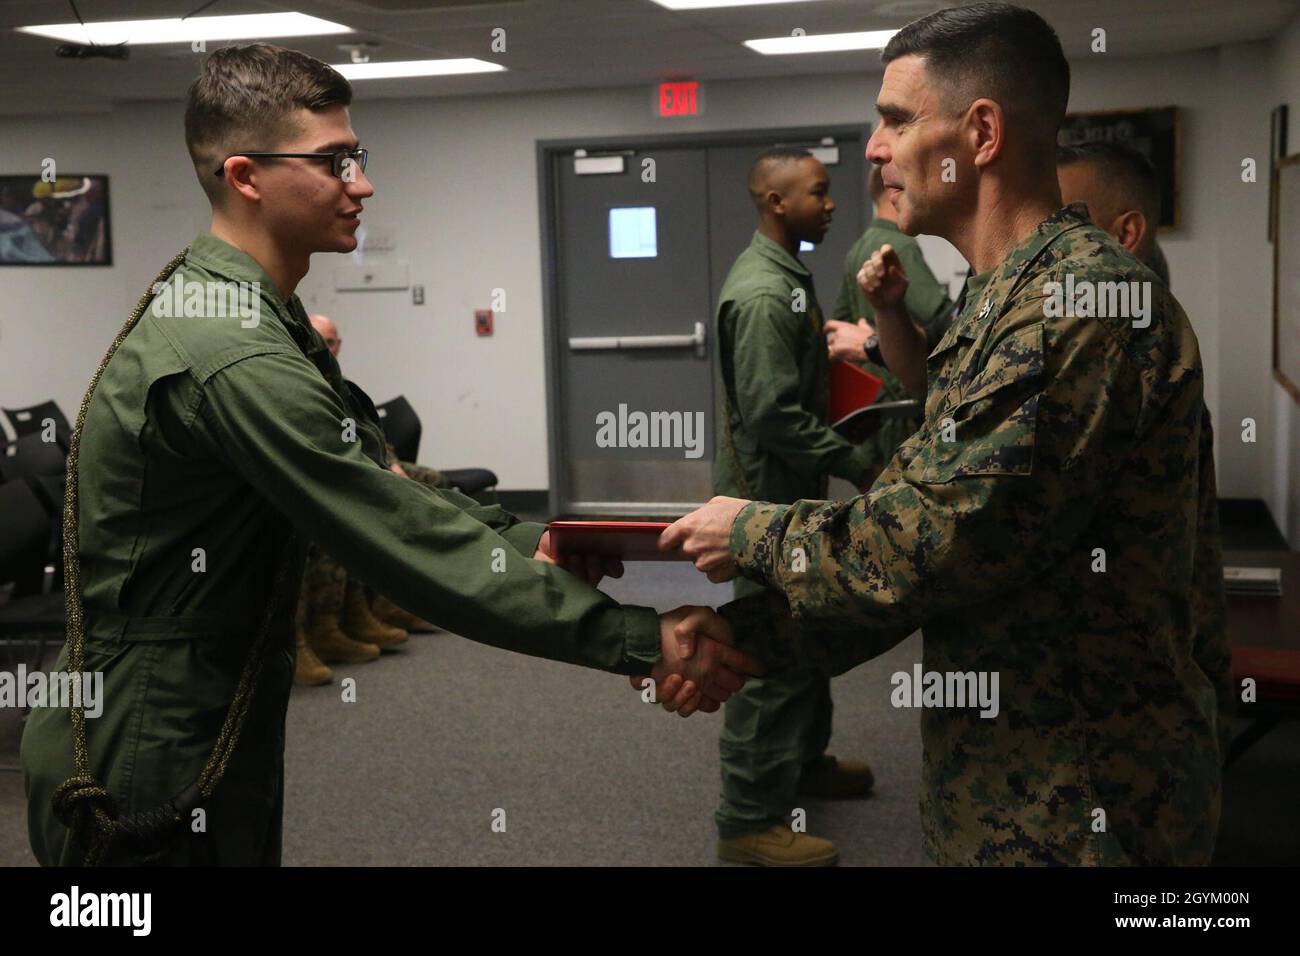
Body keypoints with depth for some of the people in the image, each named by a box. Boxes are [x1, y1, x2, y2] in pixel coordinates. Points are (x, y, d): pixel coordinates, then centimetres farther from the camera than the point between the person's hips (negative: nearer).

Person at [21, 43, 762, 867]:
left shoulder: (215, 300, 8)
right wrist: (644, 642, -22)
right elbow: (417, 549, -27)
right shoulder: (235, 357, -27)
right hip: (151, 783, -10)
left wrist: (525, 542, -2)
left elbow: (374, 482, 9)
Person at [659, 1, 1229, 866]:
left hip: (1079, 804, -9)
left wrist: (756, 535, -10)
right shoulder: (1007, 302, 10)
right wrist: (747, 633, 1)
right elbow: (920, 495, 10)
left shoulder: (1083, 299, -22)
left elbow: (943, 537, -25)